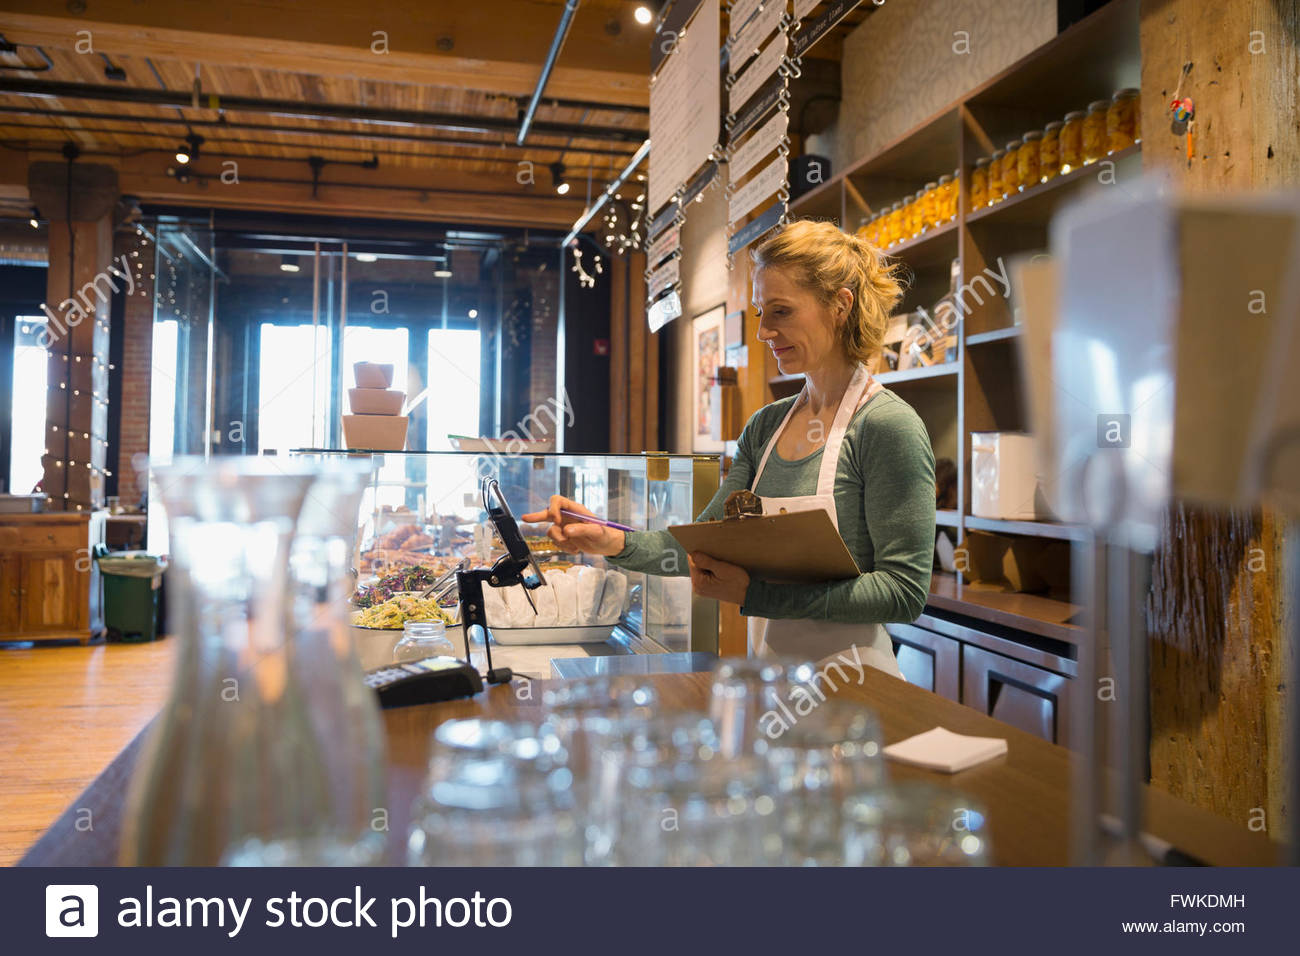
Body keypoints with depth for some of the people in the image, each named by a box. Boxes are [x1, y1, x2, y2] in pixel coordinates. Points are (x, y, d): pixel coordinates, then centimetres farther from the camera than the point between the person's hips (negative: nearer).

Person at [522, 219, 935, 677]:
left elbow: (905, 591, -16)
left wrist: (756, 594, -22)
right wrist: (616, 542, -10)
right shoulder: (765, 425, 9)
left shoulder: (887, 425, -12)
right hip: (768, 672, 6)